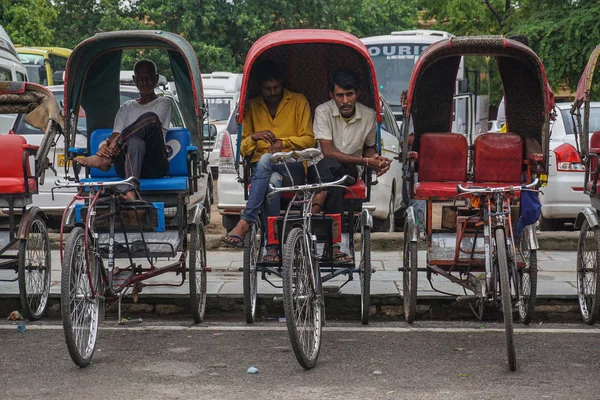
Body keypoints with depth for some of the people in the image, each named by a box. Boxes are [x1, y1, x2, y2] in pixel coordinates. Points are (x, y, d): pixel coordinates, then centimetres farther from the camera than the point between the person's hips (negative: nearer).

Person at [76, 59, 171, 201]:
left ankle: (105, 159, -33)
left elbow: (151, 128, -3)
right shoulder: (127, 107, 28)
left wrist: (117, 143, -20)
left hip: (155, 166, -2)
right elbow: (116, 134, 12)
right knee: (136, 141, -36)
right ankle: (130, 191, -58)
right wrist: (106, 145, -17)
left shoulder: (163, 103, 17)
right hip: (126, 165, 2)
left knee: (150, 118, -29)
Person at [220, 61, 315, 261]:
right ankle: (273, 245, -42)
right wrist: (254, 137, -10)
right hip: (261, 167, 2)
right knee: (272, 181, -38)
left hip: (293, 166, -2)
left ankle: (244, 224, -43)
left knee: (266, 159, -37)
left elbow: (308, 140, 5)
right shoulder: (252, 106, 16)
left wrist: (283, 142, -13)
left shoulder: (299, 101, 10)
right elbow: (243, 149, 13)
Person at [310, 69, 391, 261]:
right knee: (330, 165, -39)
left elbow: (370, 147, 19)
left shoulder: (368, 115, 1)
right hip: (320, 169, -2)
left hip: (349, 171, 2)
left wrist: (376, 160, -6)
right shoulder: (323, 111, -10)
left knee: (336, 182, -36)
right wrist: (366, 162, -18)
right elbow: (328, 152, -15)